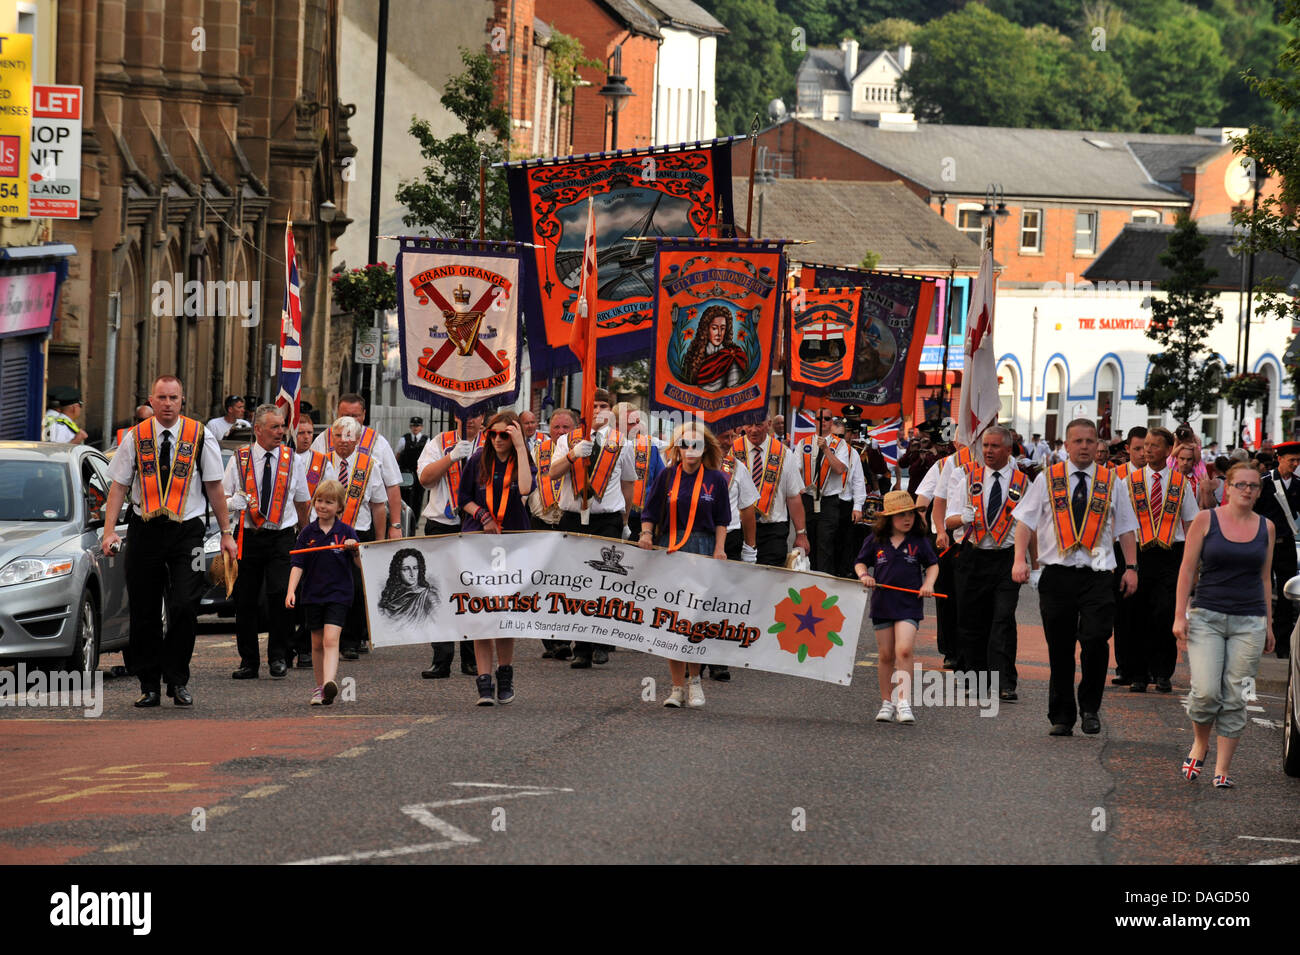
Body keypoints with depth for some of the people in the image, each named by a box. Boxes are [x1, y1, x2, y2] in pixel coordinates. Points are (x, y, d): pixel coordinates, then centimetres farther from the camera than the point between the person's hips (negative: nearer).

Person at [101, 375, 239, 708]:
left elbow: (215, 487, 7)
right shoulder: (135, 438, 4)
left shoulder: (200, 437, 2)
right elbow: (119, 486, 6)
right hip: (145, 530, 1)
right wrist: (109, 531, -5)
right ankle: (149, 684, 13)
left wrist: (226, 533, 8)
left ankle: (178, 680, 1)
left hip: (186, 530, -1)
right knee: (144, 613, 3)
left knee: (183, 606, -13)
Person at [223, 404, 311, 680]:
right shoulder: (239, 460, 4)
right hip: (248, 537, 1)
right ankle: (249, 662, 14)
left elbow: (302, 502, 15)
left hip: (282, 536, -1)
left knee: (281, 594, -15)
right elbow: (222, 499, 7)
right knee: (245, 601, 2)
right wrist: (233, 502, -15)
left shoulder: (291, 459, 7)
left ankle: (278, 657, 0)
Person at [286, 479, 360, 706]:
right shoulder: (307, 533, 4)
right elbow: (298, 565, 2)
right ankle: (319, 687, 22)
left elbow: (360, 565, 0)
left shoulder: (346, 532, -1)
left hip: (338, 594, -3)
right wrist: (291, 590, -10)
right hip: (312, 594, 3)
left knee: (331, 639, -18)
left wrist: (354, 550, -19)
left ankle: (330, 683, -33)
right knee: (317, 643, 11)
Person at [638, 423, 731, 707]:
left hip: (703, 549, -1)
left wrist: (719, 550, -3)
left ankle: (694, 679, 12)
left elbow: (721, 521, 9)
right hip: (669, 549, 1)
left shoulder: (716, 479, 5)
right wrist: (646, 534, -9)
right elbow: (650, 513, 9)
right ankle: (678, 686, 6)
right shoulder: (667, 476, 6)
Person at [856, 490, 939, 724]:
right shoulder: (875, 542, 3)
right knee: (886, 656, 8)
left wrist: (929, 583, -5)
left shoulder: (920, 542, 1)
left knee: (903, 650, -17)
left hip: (909, 605, -2)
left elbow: (932, 564, 12)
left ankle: (904, 702, -14)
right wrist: (864, 576, -6)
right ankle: (887, 703, 21)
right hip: (882, 604, 2)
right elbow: (861, 562, 14)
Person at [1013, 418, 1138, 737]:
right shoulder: (1047, 480, 8)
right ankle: (1061, 717, 13)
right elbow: (1026, 521, 5)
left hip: (1098, 576, 0)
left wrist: (1131, 567, 7)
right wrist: (1020, 559, -7)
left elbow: (1126, 528, 14)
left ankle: (1089, 708, 1)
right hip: (1057, 575, 0)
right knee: (1060, 649, 3)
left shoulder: (1111, 482, 11)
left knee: (1095, 640, -16)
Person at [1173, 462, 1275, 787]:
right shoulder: (1205, 520, 1)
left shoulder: (1265, 528, 9)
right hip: (1207, 617, -2)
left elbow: (1265, 578, 16)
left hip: (1249, 622, 2)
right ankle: (1200, 745, 16)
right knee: (1206, 692, -13)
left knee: (1235, 699, -1)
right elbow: (1188, 569, 2)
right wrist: (1180, 616, -5)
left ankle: (1222, 769, 5)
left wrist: (1268, 625, 13)